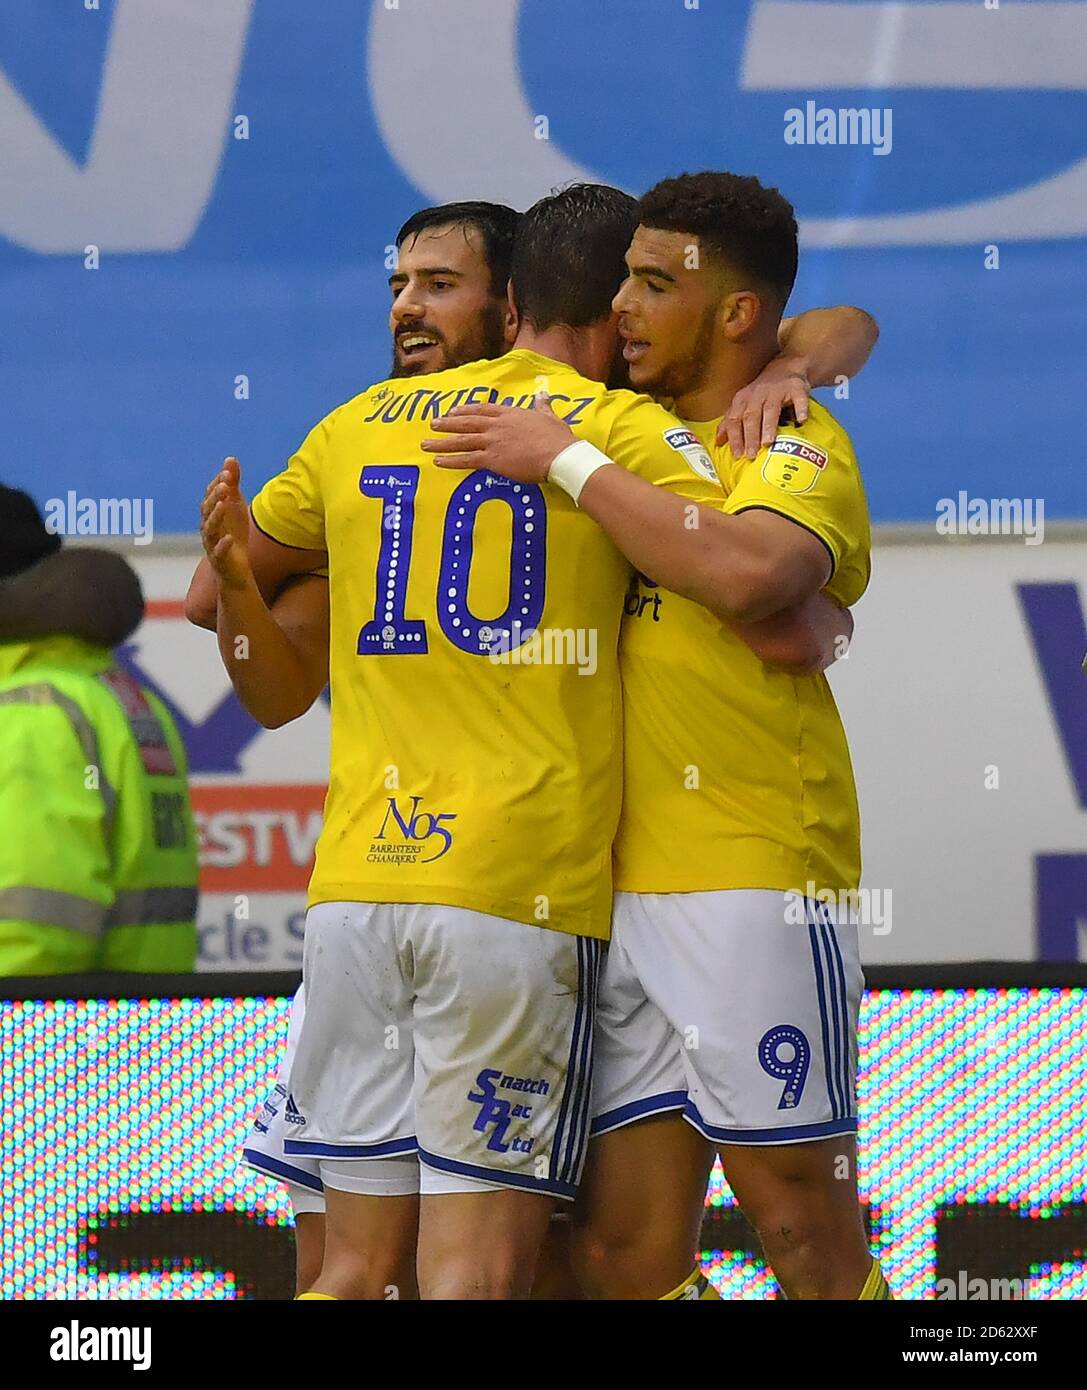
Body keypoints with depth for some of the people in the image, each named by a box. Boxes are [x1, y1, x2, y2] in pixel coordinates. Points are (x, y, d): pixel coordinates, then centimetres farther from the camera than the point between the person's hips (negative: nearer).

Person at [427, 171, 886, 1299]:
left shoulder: (797, 450, -1)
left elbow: (749, 572, -27)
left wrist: (568, 461, -17)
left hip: (756, 881, -8)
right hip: (627, 890, 8)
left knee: (804, 1235, -7)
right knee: (624, 1251, 3)